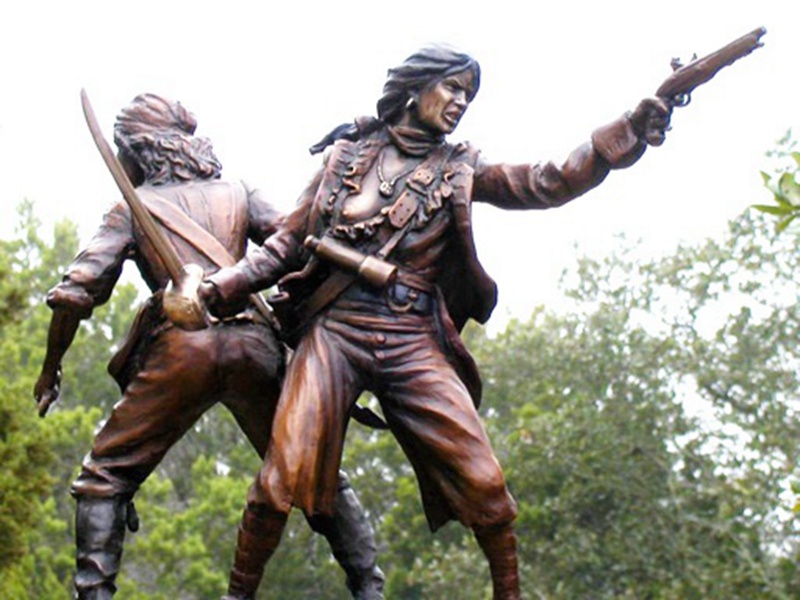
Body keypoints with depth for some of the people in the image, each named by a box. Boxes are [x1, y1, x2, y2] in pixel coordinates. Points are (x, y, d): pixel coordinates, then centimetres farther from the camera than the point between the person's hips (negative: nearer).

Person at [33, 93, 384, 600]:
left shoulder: (132, 207, 16)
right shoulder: (237, 194, 23)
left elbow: (76, 292, 7)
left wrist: (51, 368, 17)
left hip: (181, 345, -3)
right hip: (255, 342, 3)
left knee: (106, 477, 9)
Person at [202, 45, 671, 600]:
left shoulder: (460, 171, 11)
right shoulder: (349, 152, 11)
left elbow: (549, 185, 0)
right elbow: (293, 237, 16)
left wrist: (630, 132, -10)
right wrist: (230, 283, 4)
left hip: (414, 344, 1)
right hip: (335, 331, -1)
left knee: (483, 483, -9)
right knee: (284, 476, -12)